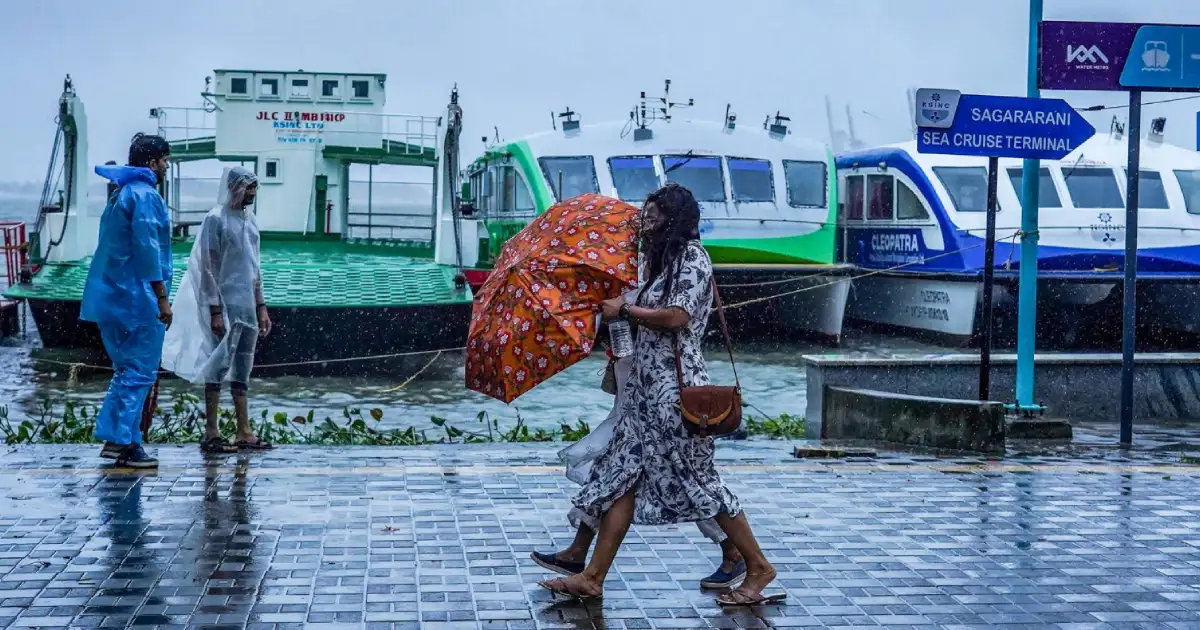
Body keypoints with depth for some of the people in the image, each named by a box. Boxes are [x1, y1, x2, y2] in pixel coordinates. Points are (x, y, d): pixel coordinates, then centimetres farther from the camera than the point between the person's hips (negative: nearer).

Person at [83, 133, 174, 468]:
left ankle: (113, 438, 16)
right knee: (140, 373, -4)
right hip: (137, 299, -10)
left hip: (111, 297, 10)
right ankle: (125, 443, -4)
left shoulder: (121, 194, 17)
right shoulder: (145, 195, -13)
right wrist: (162, 297, -19)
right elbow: (147, 248, -20)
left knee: (126, 371, 17)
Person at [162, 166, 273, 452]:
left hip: (248, 307, 7)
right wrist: (215, 310, -17)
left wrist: (261, 306, 15)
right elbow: (207, 268, -12)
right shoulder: (216, 219, -10)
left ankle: (244, 433, 11)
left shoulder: (250, 220, 12)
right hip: (226, 306, -7)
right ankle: (211, 434, 0)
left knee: (243, 370, 8)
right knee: (219, 366, -5)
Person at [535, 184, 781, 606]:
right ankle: (593, 578, 4)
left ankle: (758, 568, 8)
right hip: (647, 385, 9)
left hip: (674, 387, -9)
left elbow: (676, 318, -19)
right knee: (622, 475, 4)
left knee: (696, 479, -4)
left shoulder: (692, 256, -8)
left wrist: (624, 310, -11)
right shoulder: (665, 260, 20)